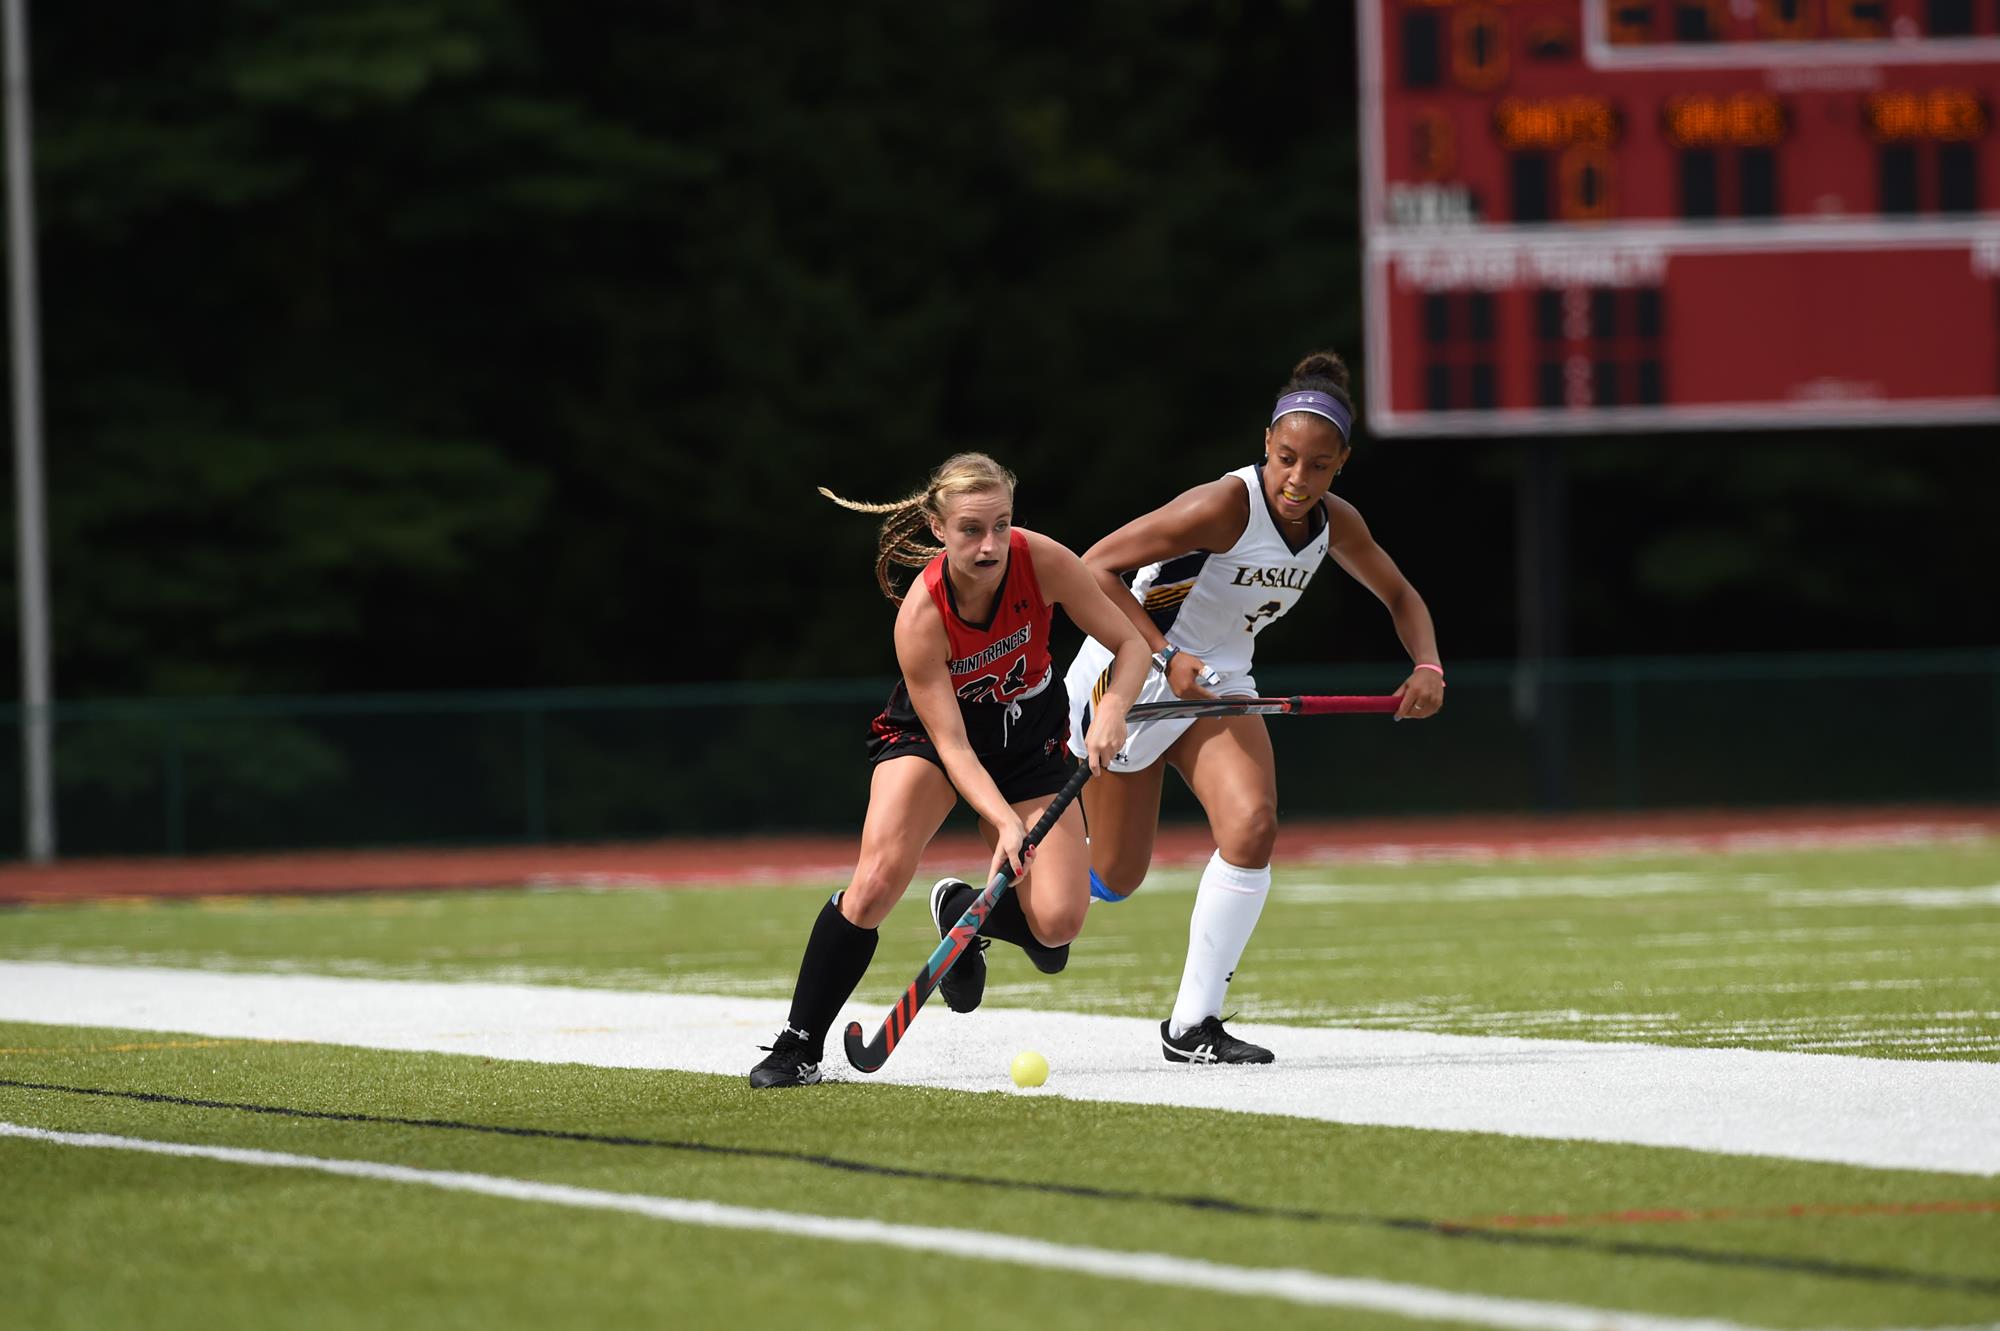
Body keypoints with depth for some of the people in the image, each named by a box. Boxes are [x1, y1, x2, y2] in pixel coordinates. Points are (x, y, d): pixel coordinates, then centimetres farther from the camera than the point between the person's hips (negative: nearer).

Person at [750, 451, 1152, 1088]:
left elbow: (1130, 645, -13)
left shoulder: (1042, 560, -25)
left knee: (1057, 924, -13)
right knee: (876, 881, -26)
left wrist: (1110, 711, -32)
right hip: (929, 730, -3)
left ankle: (960, 910, 22)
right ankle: (798, 1047, -13)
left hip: (1030, 735, 3)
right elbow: (952, 746, -27)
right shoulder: (921, 616, -31)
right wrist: (1004, 821, -41)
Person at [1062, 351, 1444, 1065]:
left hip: (1218, 683, 5)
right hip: (1129, 677, -5)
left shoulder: (1336, 524, -6)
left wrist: (1428, 666, -5)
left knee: (1252, 827, -19)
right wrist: (1164, 657, -32)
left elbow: (1400, 596, 13)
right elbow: (1094, 569, -26)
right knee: (1115, 877, 1)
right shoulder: (1224, 506, -27)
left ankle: (1192, 1025, -11)